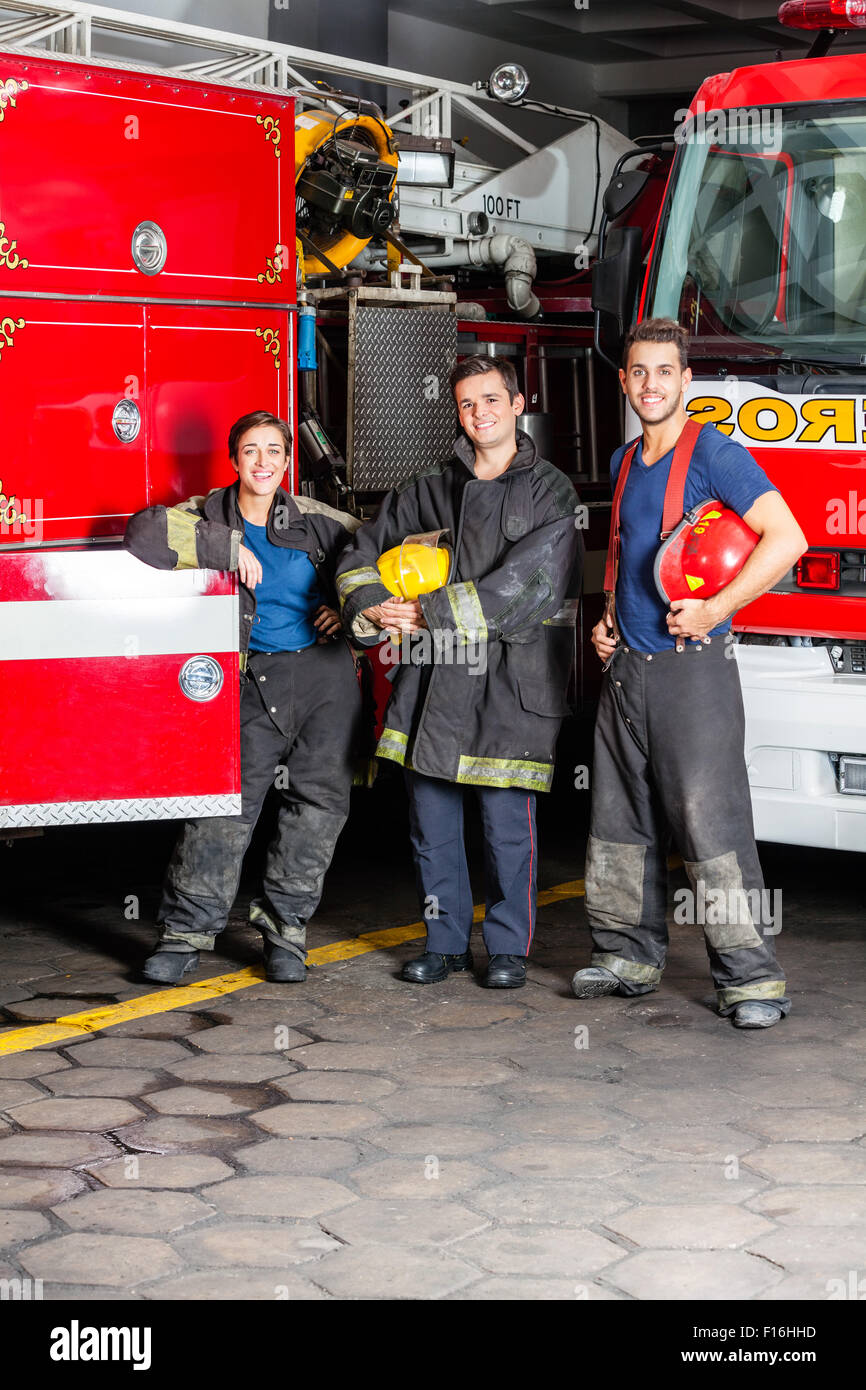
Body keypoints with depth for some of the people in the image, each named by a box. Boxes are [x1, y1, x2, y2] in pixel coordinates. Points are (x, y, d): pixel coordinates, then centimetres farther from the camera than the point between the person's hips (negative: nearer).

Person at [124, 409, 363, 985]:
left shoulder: (316, 521, 6)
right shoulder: (212, 516, 1)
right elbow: (146, 531, -19)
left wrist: (349, 608, 4)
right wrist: (230, 547, -18)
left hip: (324, 675, 2)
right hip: (254, 683, -2)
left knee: (320, 797, -2)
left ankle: (286, 925, 9)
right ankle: (187, 930, -2)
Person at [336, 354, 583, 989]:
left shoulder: (549, 491, 1)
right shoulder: (427, 489, 14)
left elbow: (527, 581, -12)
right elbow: (363, 555, 14)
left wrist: (432, 613, -15)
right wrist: (373, 609, -8)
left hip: (513, 680, -4)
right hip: (433, 675, 4)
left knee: (508, 818, -2)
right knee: (431, 817, 6)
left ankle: (509, 946, 12)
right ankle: (447, 942, 19)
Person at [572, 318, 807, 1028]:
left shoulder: (714, 452, -7)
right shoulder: (626, 462, 16)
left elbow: (786, 539, -16)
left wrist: (714, 610, -18)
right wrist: (609, 618, 15)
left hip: (690, 668, -8)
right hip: (626, 669, 8)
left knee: (711, 822, -11)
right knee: (621, 820, 11)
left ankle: (752, 976, -7)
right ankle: (629, 955, 22)